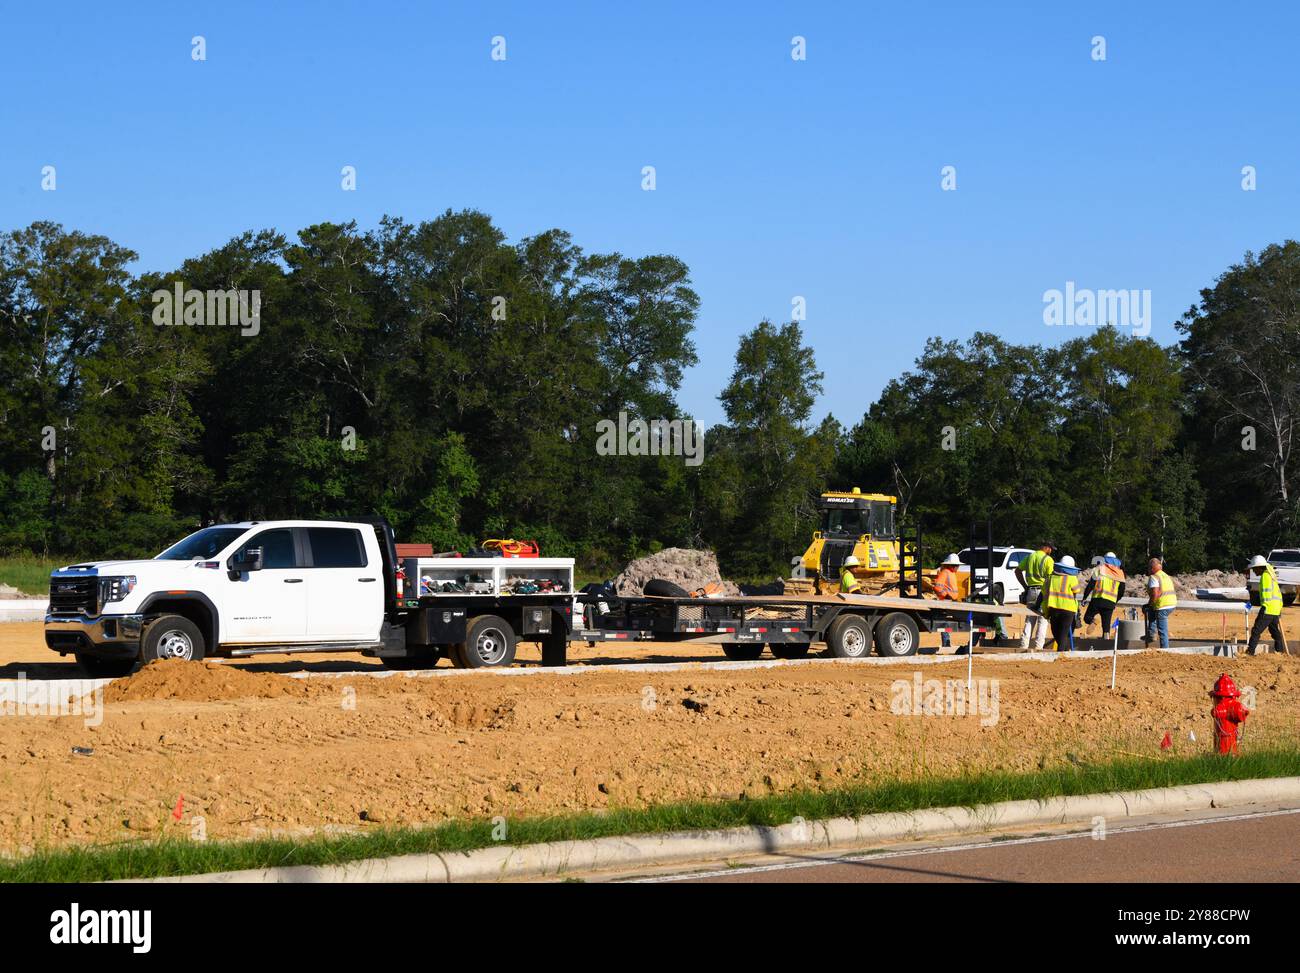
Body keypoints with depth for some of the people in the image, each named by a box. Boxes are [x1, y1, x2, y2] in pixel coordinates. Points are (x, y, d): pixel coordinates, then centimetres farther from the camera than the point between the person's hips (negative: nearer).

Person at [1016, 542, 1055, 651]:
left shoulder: (1030, 557, 11)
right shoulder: (1047, 559, -8)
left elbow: (1018, 570, 12)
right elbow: (1050, 578, -13)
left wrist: (1025, 585, 14)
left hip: (1030, 591, 5)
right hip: (1042, 592, -5)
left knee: (1029, 619, 10)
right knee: (1043, 620, 1)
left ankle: (1024, 645, 4)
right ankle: (1038, 646, -4)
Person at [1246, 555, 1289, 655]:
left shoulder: (1265, 576, -9)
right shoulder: (1271, 576, 21)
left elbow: (1266, 592, -18)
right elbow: (1278, 593, 26)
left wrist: (1263, 607, -20)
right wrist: (1280, 608, 30)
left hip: (1268, 609, -10)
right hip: (1276, 610, 10)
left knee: (1256, 630, -10)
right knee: (1275, 631, 16)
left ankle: (1250, 651, -15)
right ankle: (1280, 651, 16)